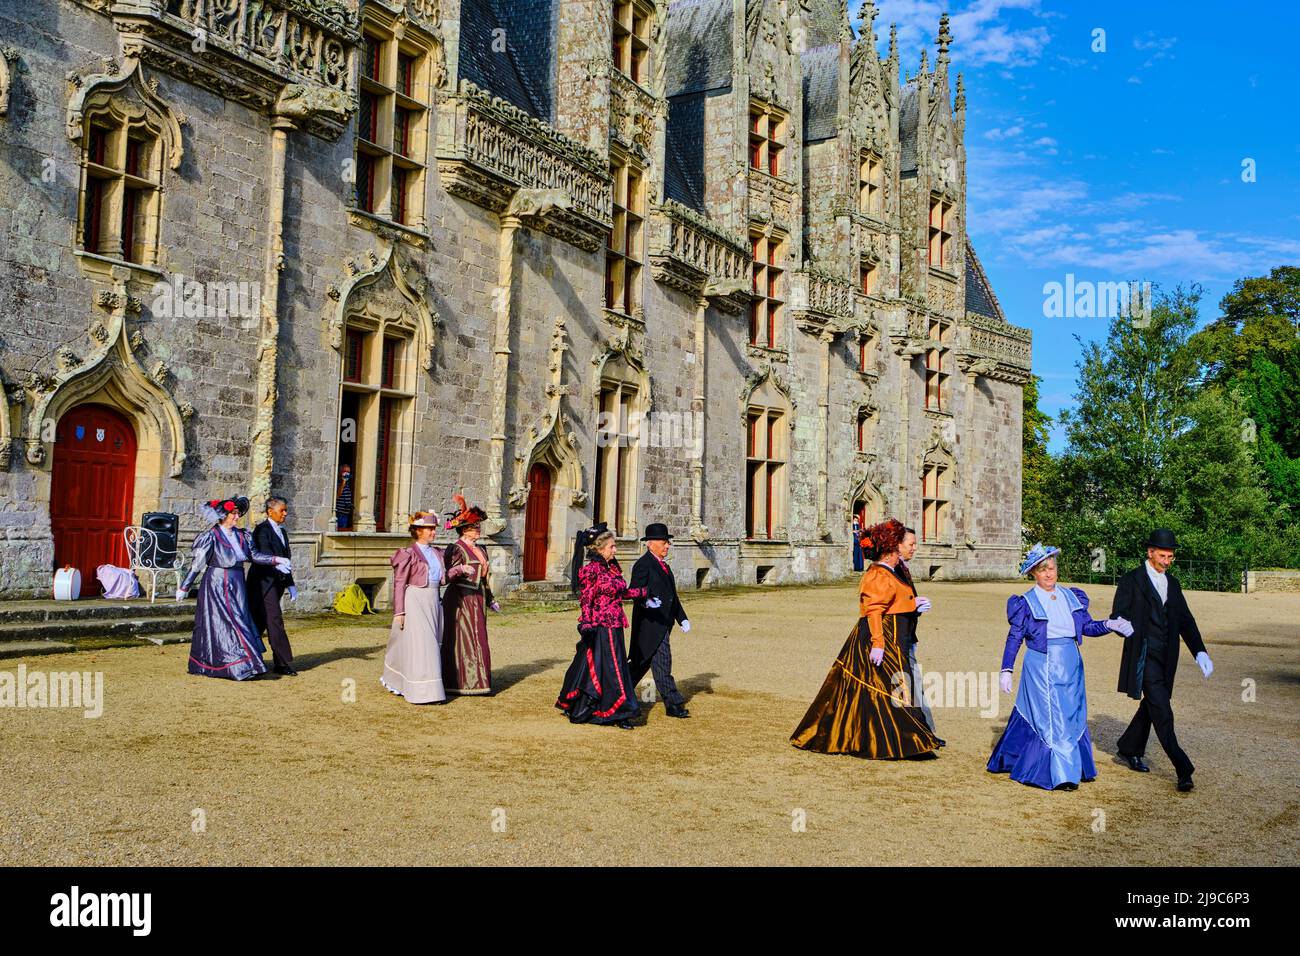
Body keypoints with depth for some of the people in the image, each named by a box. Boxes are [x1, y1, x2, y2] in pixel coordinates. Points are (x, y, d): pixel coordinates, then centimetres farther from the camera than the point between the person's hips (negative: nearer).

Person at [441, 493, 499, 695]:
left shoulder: (479, 550, 15)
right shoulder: (456, 548, -9)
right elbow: (445, 575, -19)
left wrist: (490, 600, 24)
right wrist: (460, 569, -36)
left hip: (477, 601, 8)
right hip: (461, 600, -8)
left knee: (478, 639, 9)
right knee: (460, 639, -4)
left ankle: (476, 681, 15)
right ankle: (457, 683, 3)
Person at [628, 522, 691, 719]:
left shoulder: (664, 565, 18)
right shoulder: (643, 564, -12)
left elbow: (672, 595, 22)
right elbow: (635, 591, -23)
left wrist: (682, 618, 18)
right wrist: (647, 601, -43)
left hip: (662, 623, 9)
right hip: (650, 622, -9)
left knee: (642, 662, 12)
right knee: (662, 662, -5)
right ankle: (673, 704, 3)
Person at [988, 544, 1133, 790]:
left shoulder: (1072, 597, 9)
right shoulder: (1027, 602, -4)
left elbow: (1087, 627, 9)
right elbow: (1014, 638, -3)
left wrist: (1109, 625, -11)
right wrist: (1006, 670, -7)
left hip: (1071, 666, 5)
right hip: (1042, 666, -5)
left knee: (1073, 717, 11)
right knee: (1051, 719, -5)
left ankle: (1078, 767, 25)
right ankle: (1060, 775, 0)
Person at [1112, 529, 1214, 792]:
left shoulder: (1172, 583, 15)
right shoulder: (1131, 581, -4)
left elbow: (1185, 620, 12)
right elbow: (1117, 616, -8)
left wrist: (1200, 651, -1)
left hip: (1166, 657, 7)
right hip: (1144, 655, -7)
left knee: (1150, 707, 14)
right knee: (1161, 711, -11)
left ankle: (1129, 750, 33)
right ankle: (1183, 770, -11)